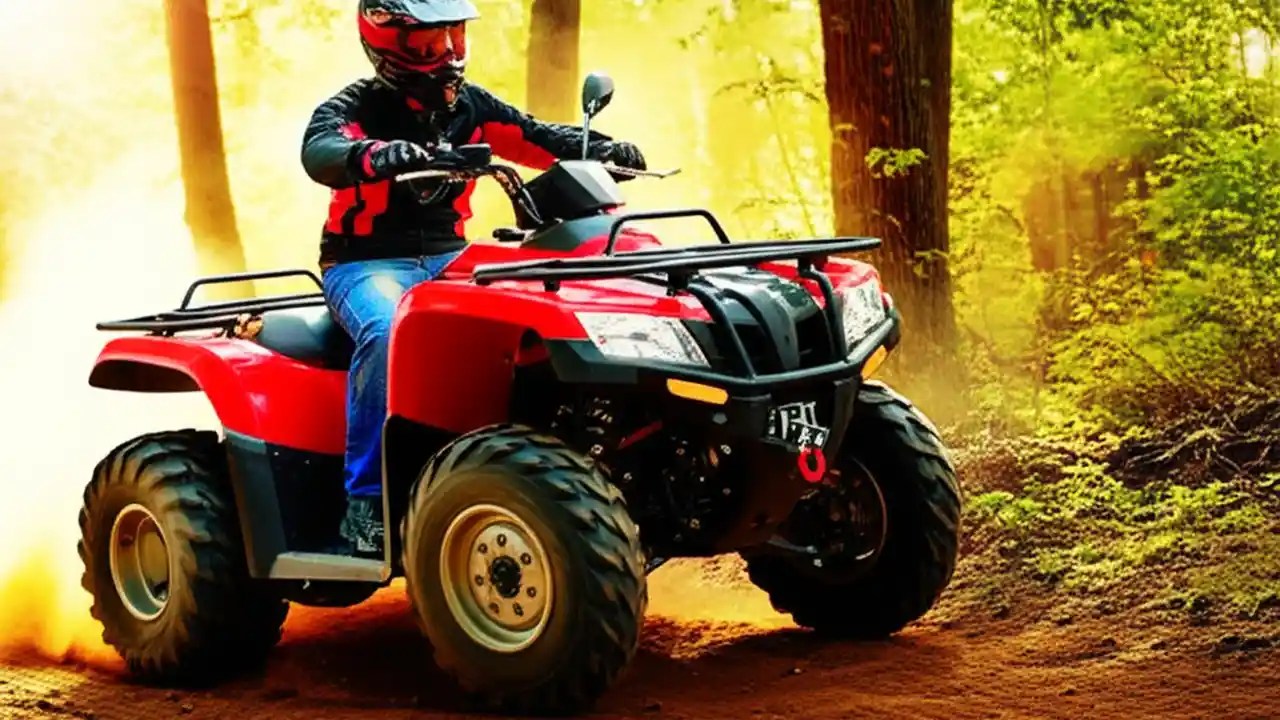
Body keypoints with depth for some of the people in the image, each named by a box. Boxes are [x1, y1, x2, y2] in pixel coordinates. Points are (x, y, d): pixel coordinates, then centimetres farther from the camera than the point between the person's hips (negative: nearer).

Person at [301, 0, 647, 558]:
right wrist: (384, 155, -51)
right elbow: (320, 151, -29)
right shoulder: (357, 108, -8)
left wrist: (602, 150, -18)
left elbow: (537, 139, 2)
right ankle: (366, 504, -31)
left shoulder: (470, 107, 9)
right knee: (388, 334, -37)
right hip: (367, 263, -5)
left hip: (446, 258, 6)